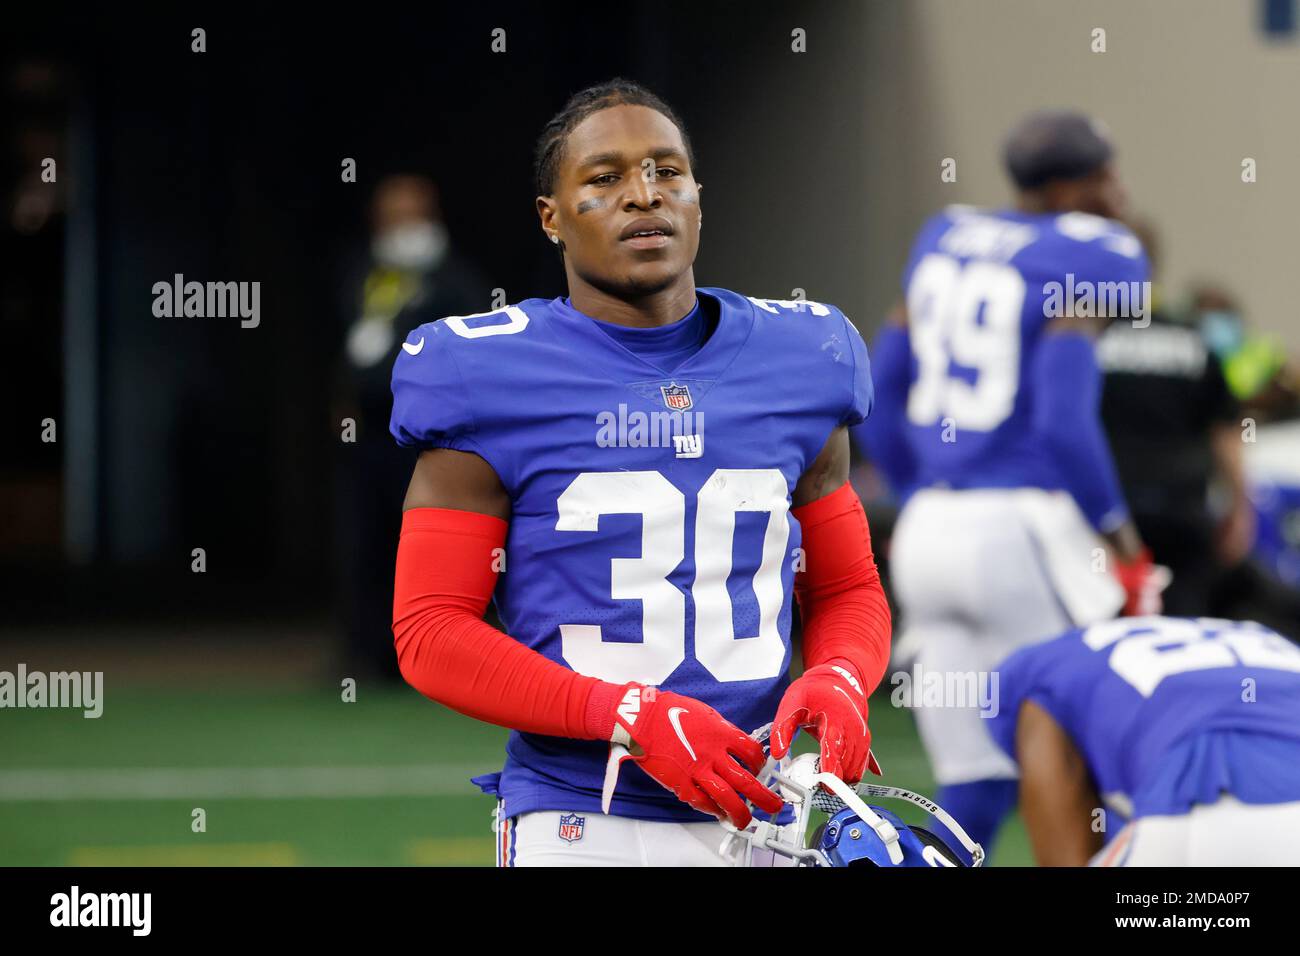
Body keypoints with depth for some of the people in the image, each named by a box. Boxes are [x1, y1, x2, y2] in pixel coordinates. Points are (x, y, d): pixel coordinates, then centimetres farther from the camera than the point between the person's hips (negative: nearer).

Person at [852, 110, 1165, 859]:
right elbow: (1064, 419, -17)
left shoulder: (945, 241, 15)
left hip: (929, 530, 7)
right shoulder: (1090, 258, -8)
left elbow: (882, 396, 18)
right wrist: (1124, 545, -6)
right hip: (1024, 530, -7)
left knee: (976, 787, 11)